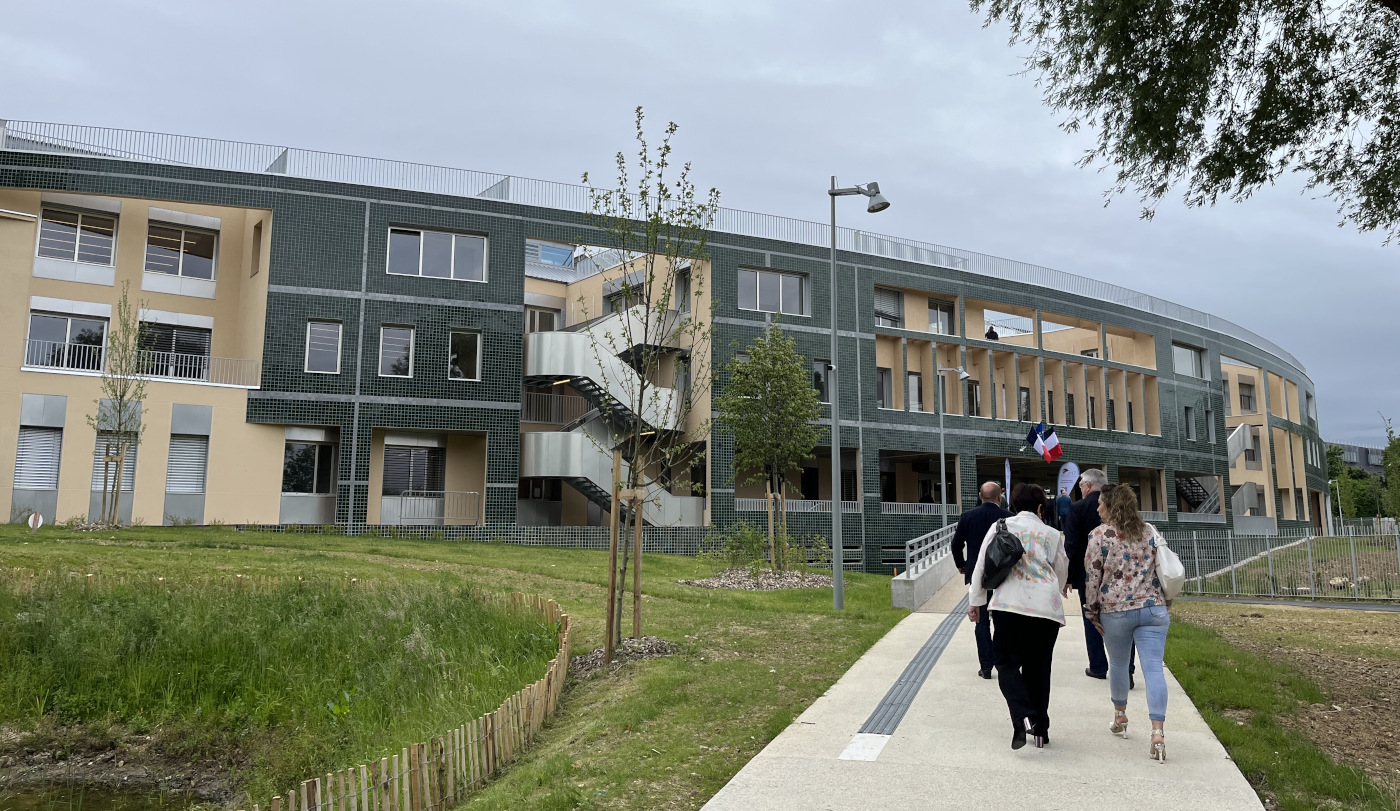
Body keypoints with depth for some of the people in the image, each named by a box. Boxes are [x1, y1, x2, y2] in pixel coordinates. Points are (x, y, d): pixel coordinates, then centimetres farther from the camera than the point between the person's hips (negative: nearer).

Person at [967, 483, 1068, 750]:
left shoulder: (1000, 527, 9)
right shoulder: (1053, 535, 12)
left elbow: (981, 565, 7)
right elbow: (1062, 575, 21)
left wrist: (976, 601, 14)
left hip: (1009, 605, -2)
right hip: (1047, 607, 2)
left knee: (1008, 663, 3)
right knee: (1038, 667, 12)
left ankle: (1023, 717, -19)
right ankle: (1040, 729, 14)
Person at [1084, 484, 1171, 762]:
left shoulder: (1100, 535, -4)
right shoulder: (1150, 531, 7)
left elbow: (1093, 576, -5)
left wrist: (1092, 611, 4)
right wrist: (1165, 605, 19)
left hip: (1116, 611, -2)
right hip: (1153, 608, 2)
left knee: (1118, 663, 18)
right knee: (1153, 668, -4)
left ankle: (1120, 718, 34)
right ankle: (1158, 734, -14)